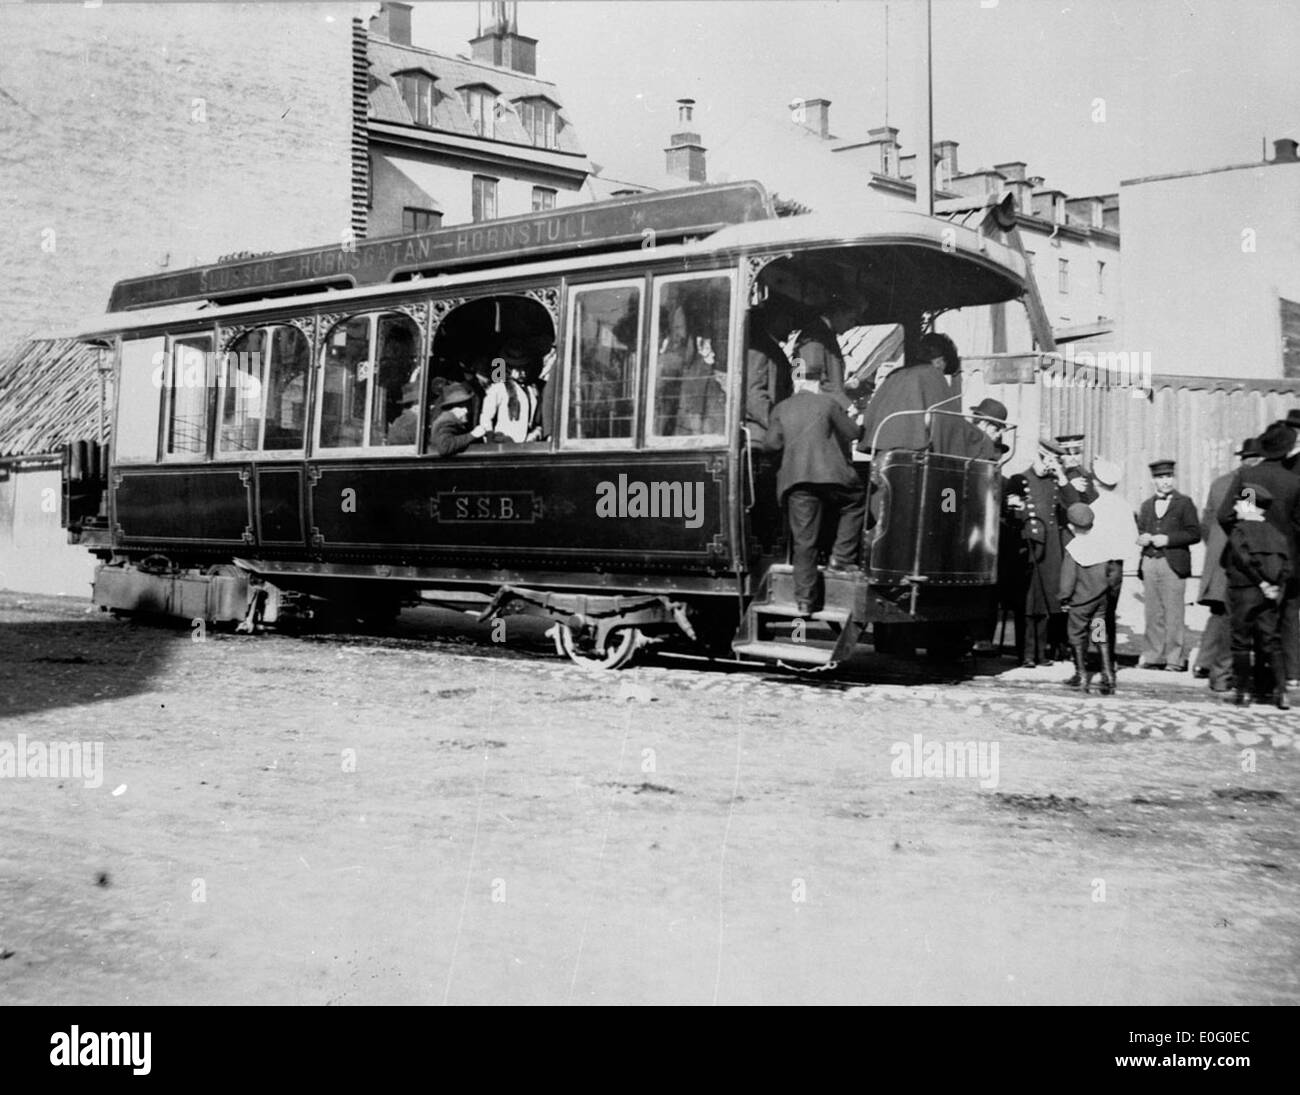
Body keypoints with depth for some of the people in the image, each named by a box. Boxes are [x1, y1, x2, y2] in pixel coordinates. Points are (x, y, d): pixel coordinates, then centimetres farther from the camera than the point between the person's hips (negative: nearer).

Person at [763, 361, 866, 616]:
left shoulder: (780, 409, 13)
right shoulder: (828, 402, 6)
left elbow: (772, 443, 5)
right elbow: (852, 434, 9)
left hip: (795, 480, 3)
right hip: (829, 473, -3)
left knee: (803, 539, 4)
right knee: (855, 504, 23)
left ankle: (804, 599, 3)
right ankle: (840, 559, 12)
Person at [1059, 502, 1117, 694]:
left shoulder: (1072, 550, -13)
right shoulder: (1103, 545, 1)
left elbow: (1068, 578, -13)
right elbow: (1111, 574, 7)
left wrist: (1064, 599, -4)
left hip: (1081, 600, -5)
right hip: (1101, 598, 5)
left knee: (1078, 636, 7)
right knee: (1101, 635, 9)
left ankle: (1081, 675, 10)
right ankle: (1107, 674, 4)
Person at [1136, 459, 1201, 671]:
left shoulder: (1184, 503, 5)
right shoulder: (1146, 505, 18)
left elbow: (1195, 533, -2)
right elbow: (1139, 532, 21)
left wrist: (1167, 539, -12)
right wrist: (1142, 538, -2)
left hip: (1173, 564, -4)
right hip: (1149, 564, 4)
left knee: (1173, 614, -6)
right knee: (1153, 614, 4)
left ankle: (1175, 659, -2)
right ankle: (1154, 657, 9)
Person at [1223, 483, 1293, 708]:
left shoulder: (1239, 531, -7)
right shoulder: (1276, 534, 9)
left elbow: (1245, 560, -19)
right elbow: (1288, 567, 3)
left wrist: (1262, 584, -13)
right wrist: (1275, 587, 3)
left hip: (1244, 592, -5)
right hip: (1270, 597, 5)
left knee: (1241, 642, 4)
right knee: (1271, 642, 8)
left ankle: (1243, 692, 5)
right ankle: (1281, 690, -1)